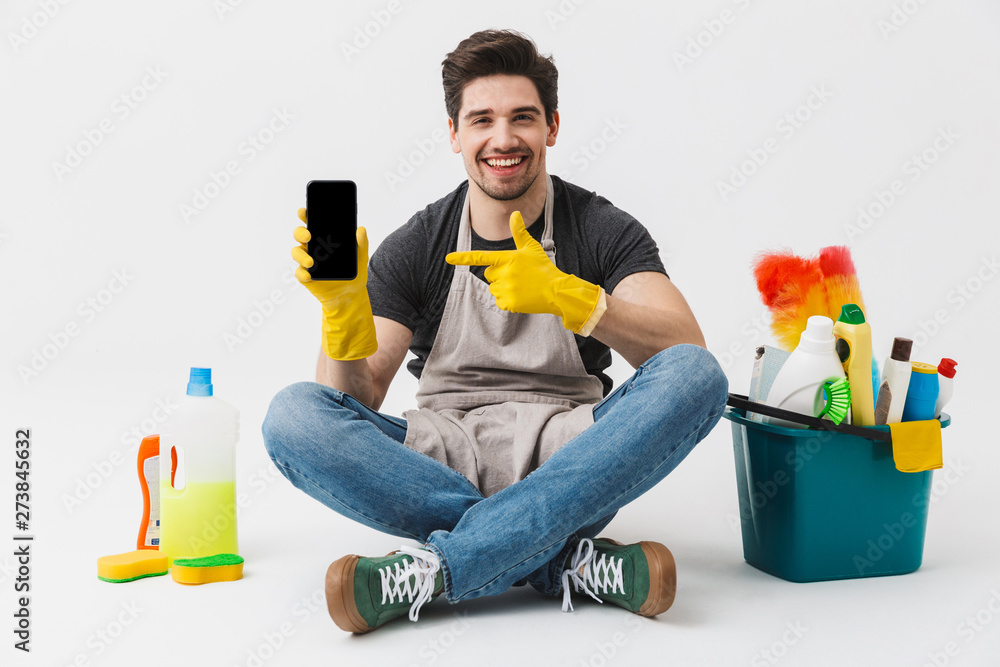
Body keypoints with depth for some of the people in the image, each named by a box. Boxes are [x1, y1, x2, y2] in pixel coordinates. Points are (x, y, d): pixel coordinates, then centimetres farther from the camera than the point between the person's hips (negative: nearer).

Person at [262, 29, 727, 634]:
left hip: (565, 468, -1)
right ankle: (572, 559, -28)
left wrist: (565, 295, -32)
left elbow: (687, 350, -17)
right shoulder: (414, 248, 3)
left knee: (696, 376, -27)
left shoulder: (605, 231, 0)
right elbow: (356, 402, -4)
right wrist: (343, 307, -25)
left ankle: (436, 568, -32)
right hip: (441, 465, 1)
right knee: (294, 416, -24)